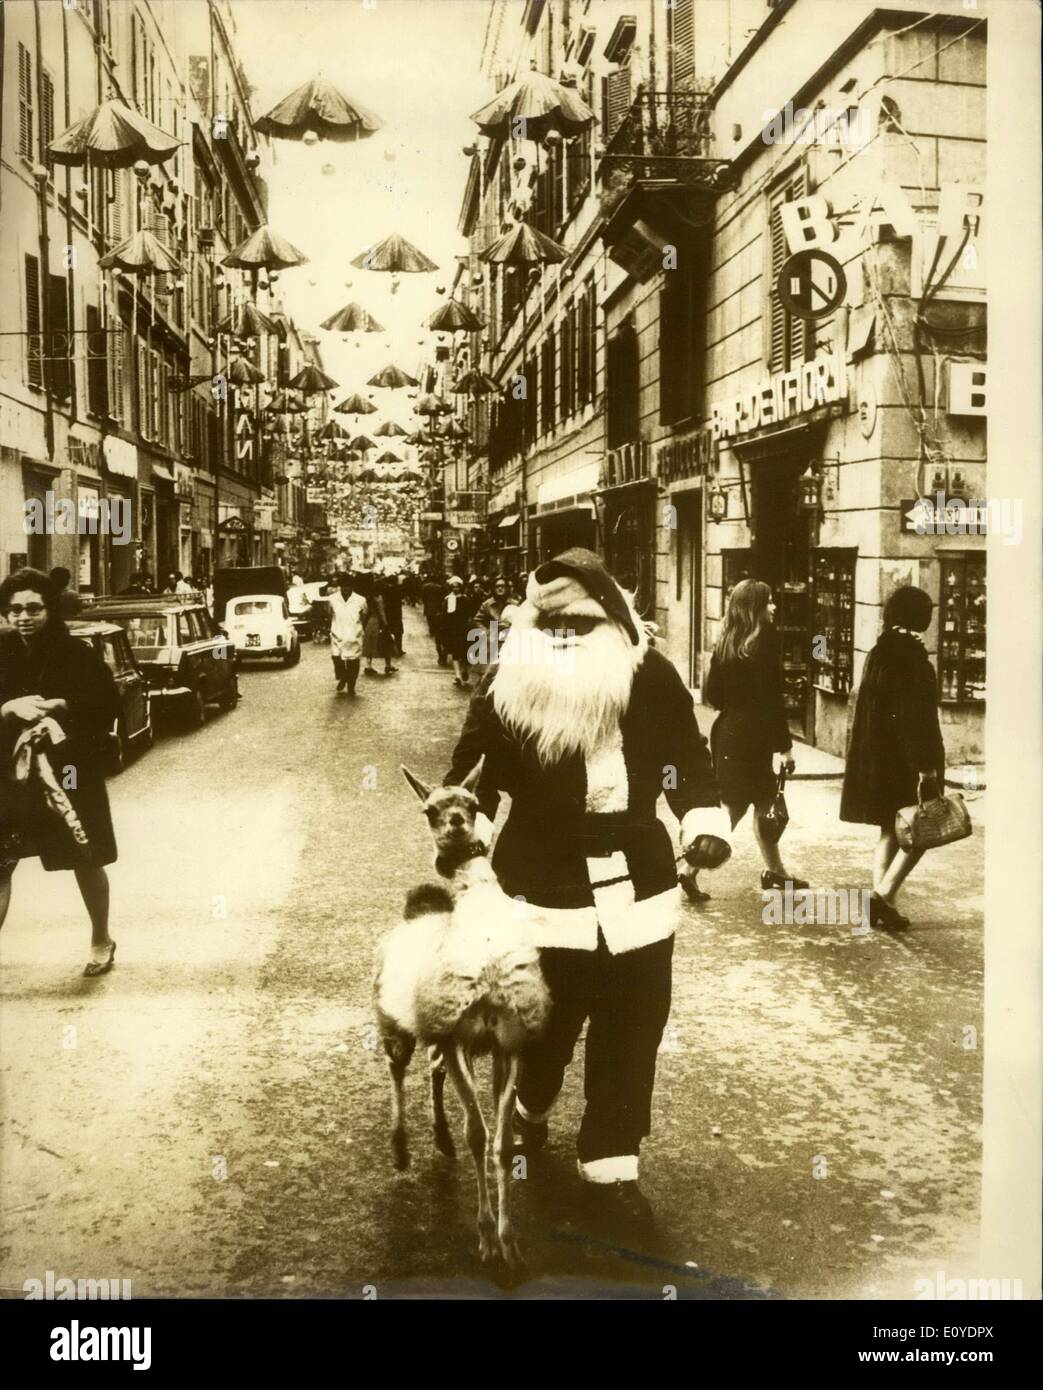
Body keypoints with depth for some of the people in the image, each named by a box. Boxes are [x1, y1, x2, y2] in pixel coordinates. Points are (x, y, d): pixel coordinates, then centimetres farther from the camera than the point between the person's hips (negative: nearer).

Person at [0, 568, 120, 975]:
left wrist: (60, 709, -21)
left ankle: (101, 940, 32)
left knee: (86, 861, 11)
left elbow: (108, 707, -8)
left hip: (71, 773, -1)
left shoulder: (77, 654, -7)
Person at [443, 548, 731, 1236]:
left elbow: (689, 755, 11)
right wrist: (464, 829, -17)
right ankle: (529, 1111, 43)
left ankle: (611, 1171, 21)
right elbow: (473, 769, -2)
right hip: (543, 887, -2)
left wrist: (706, 821, -1)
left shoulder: (651, 676, -1)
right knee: (546, 1024, 9)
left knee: (631, 1032, 5)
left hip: (638, 887, 2)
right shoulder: (508, 683, -7)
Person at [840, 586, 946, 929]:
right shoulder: (912, 659, -16)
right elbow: (916, 718, -20)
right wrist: (925, 769, -19)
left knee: (890, 830, 15)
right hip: (904, 761, -8)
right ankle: (884, 894, -5)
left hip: (875, 756, 8)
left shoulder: (878, 654, 7)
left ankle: (881, 901, 15)